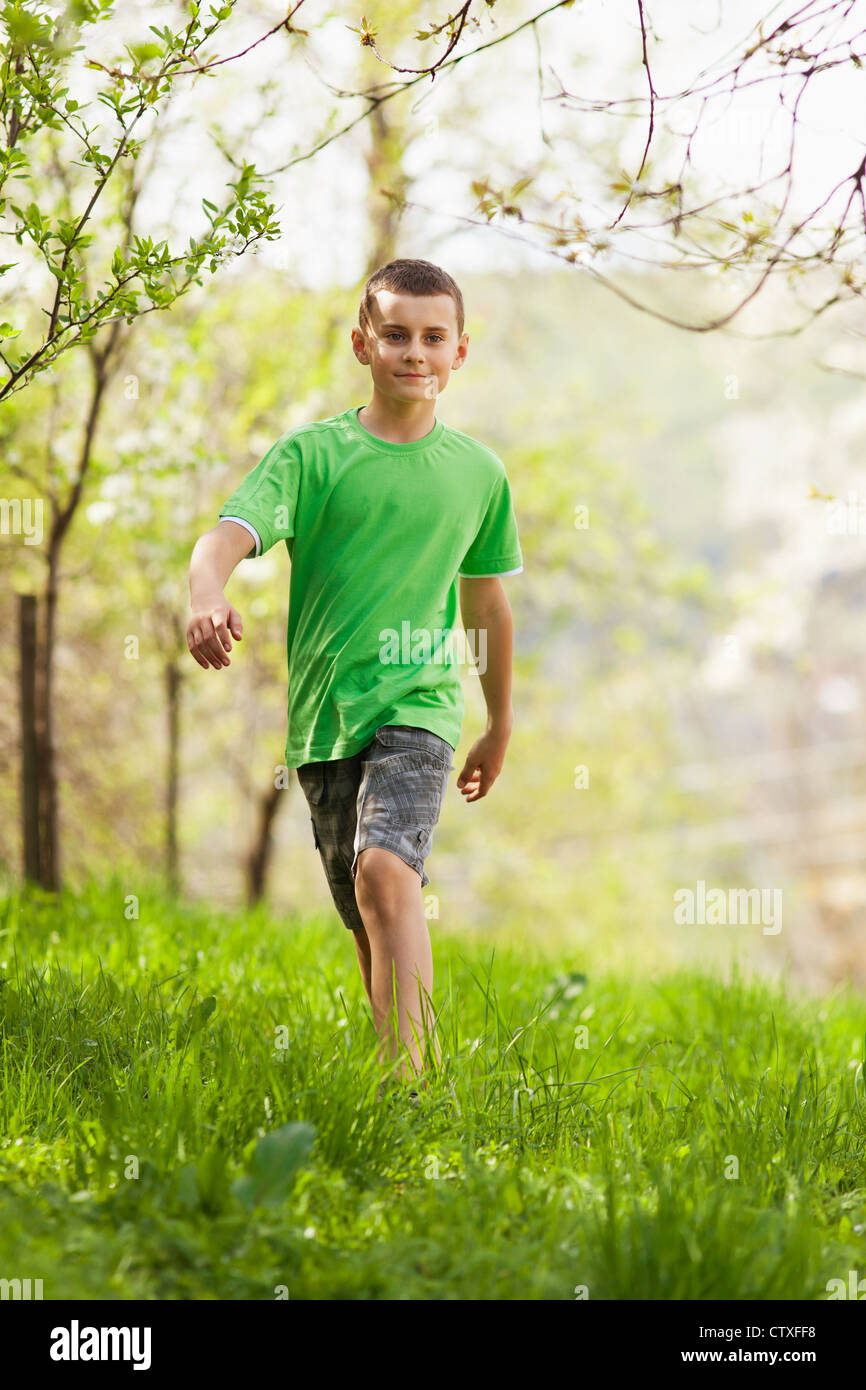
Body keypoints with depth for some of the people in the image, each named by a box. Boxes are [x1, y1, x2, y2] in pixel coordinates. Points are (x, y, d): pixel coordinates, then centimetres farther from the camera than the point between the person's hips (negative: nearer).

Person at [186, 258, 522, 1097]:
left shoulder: (478, 471, 8)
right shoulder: (311, 454, 0)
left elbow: (486, 601, 21)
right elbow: (228, 535, -16)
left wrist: (500, 726, 30)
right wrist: (207, 596, -40)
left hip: (417, 705, -1)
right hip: (323, 713, 1)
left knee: (387, 871, -26)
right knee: (367, 925, 10)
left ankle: (411, 1078, -31)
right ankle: (406, 1071, 28)